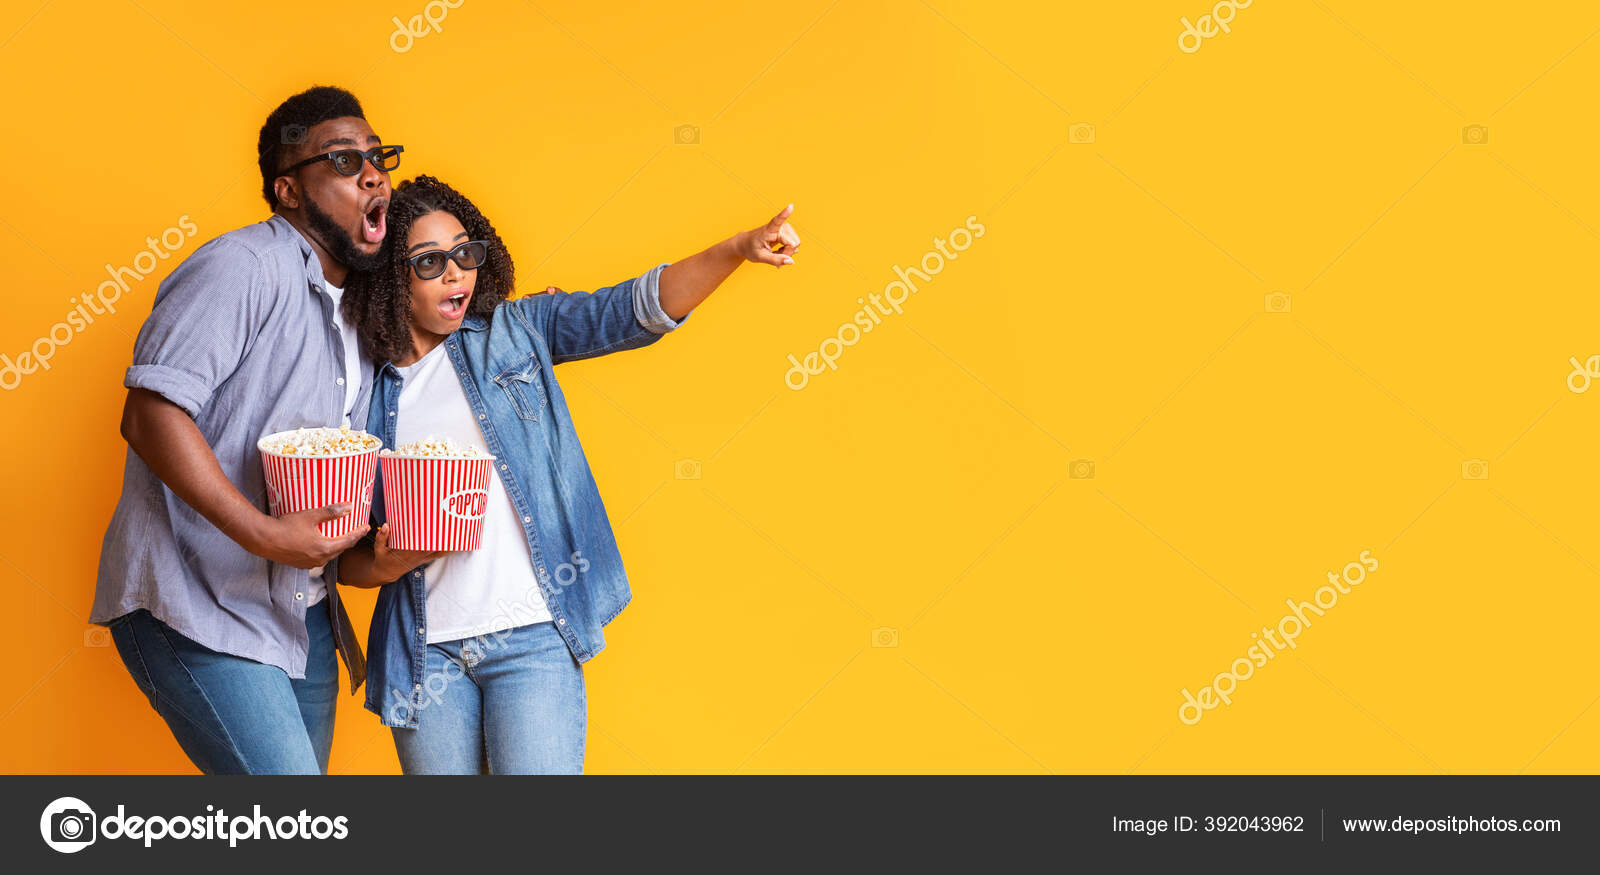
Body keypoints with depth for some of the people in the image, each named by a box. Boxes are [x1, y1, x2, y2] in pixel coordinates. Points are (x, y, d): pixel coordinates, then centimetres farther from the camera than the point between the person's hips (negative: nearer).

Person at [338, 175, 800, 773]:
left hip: (532, 638, -1)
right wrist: (384, 565, -11)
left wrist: (737, 250, -18)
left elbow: (634, 310, -3)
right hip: (425, 651, 1)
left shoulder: (515, 332, 8)